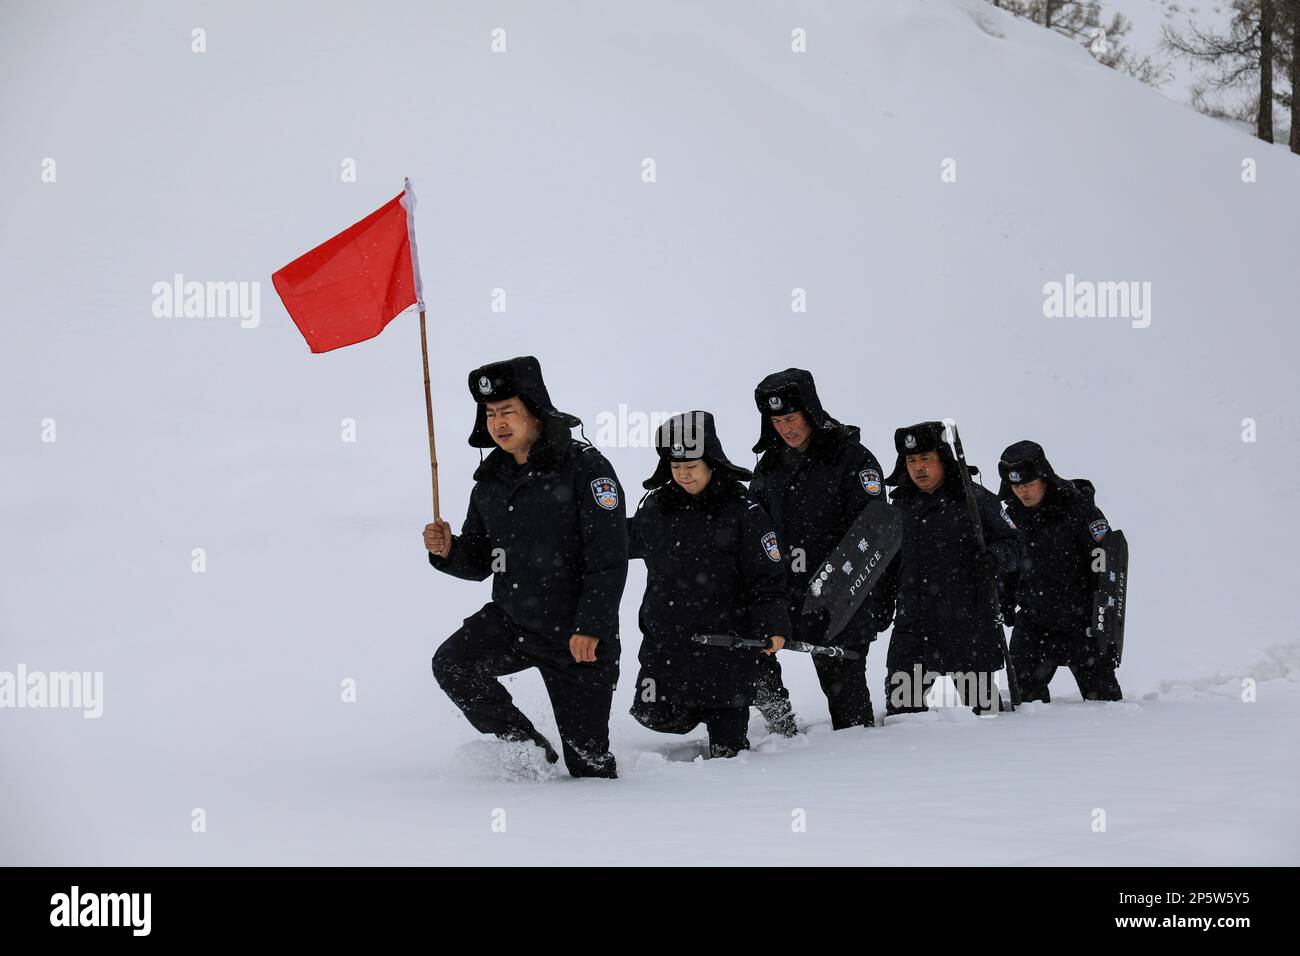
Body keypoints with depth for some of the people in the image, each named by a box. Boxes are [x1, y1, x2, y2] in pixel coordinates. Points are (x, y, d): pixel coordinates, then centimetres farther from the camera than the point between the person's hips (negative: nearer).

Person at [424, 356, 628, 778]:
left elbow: (609, 558, -16)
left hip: (578, 635, -5)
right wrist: (447, 551, -8)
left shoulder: (584, 467, -13)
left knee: (588, 761, -1)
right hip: (510, 620, 5)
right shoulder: (491, 479, 6)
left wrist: (591, 627, -22)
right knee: (452, 665, -20)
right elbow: (479, 562, 14)